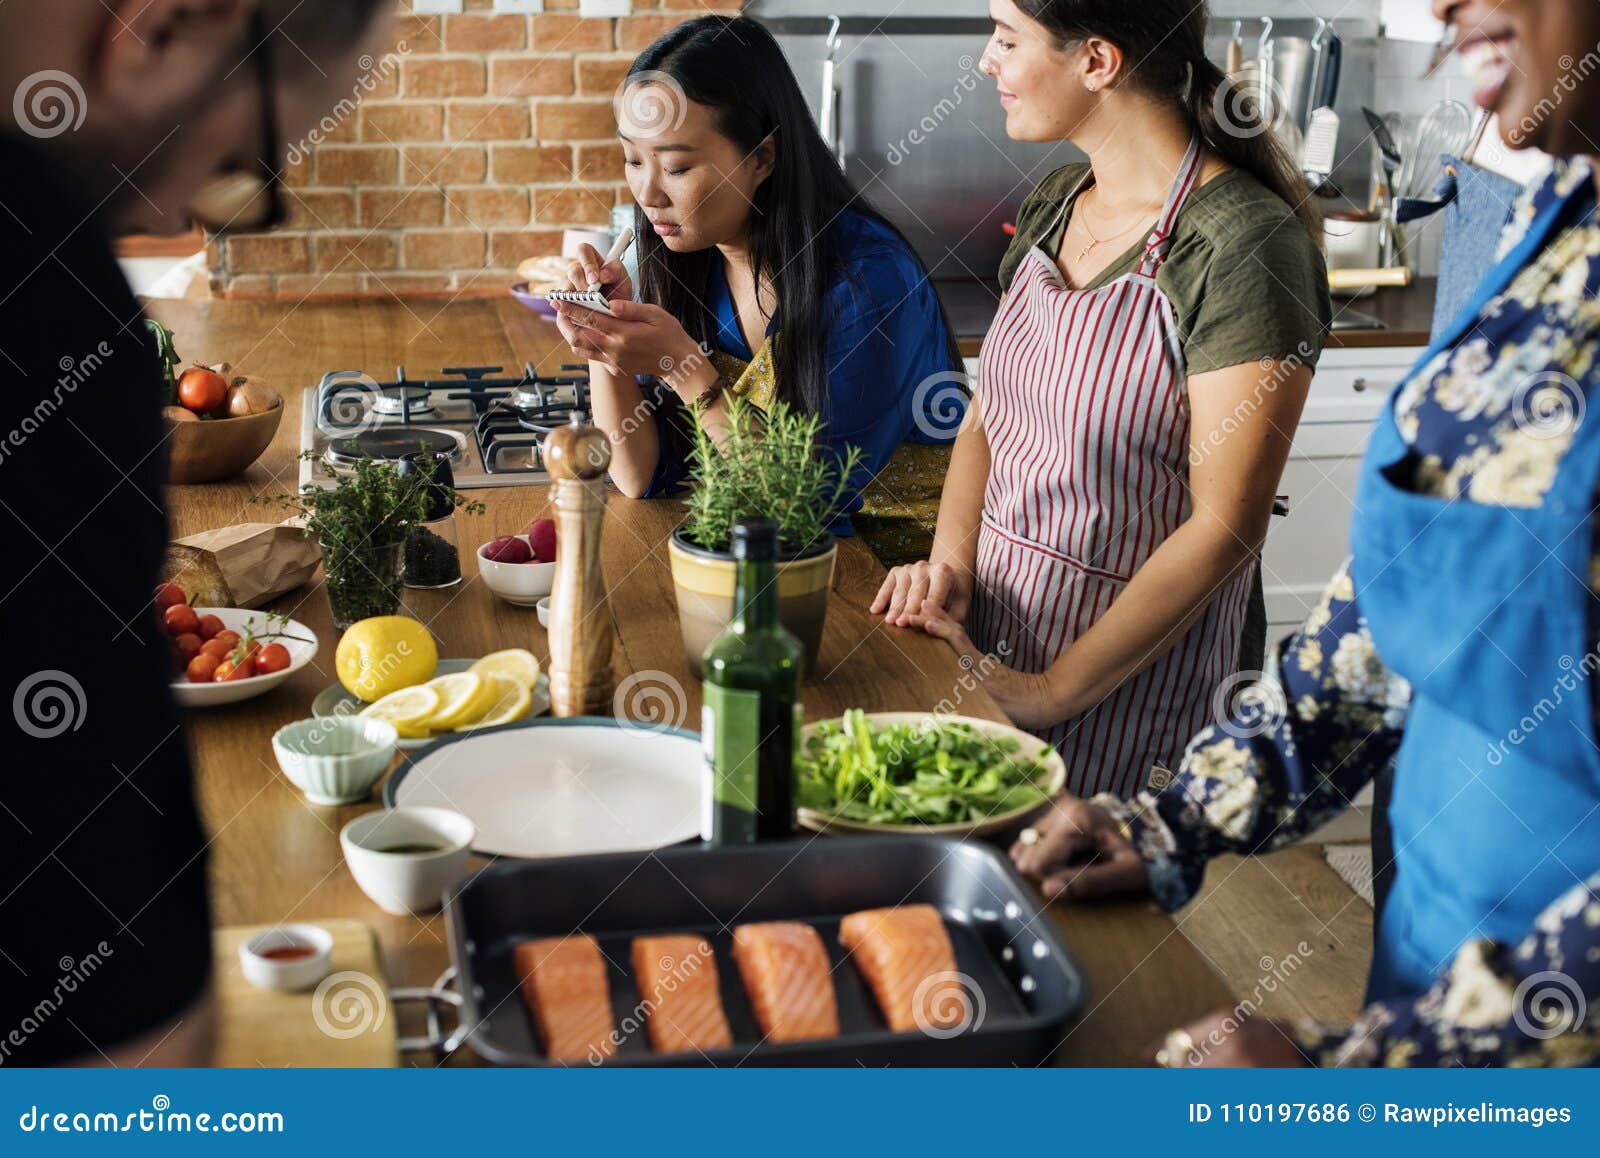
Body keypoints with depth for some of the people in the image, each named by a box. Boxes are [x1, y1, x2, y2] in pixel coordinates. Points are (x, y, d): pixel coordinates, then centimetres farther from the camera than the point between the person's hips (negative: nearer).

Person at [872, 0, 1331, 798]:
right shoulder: (1053, 205, 5)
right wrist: (951, 565, -7)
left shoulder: (1244, 245, -19)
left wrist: (1051, 693, -20)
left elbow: (1225, 526, -21)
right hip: (991, 637, 7)